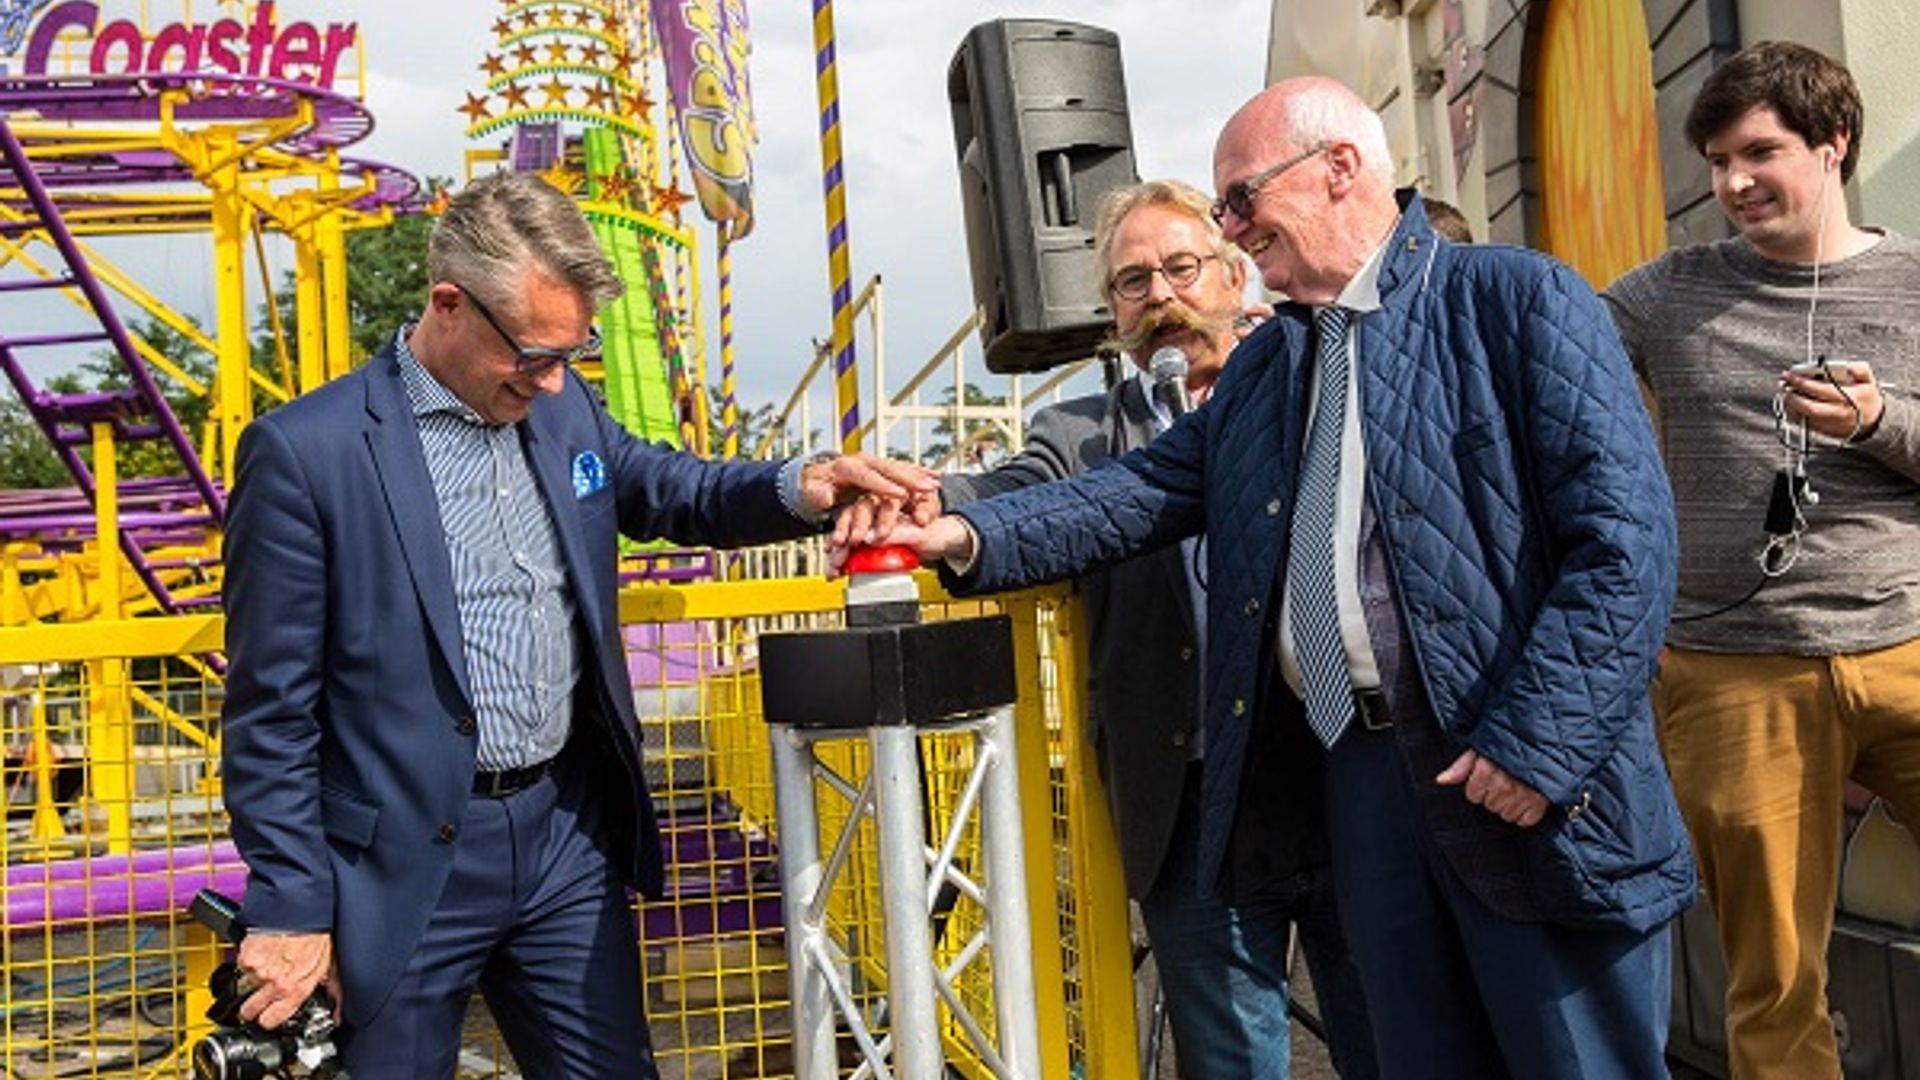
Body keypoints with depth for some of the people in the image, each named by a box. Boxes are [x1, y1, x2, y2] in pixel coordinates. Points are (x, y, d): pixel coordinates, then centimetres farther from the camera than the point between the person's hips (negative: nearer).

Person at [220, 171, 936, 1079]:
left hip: (571, 828, 5)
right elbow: (271, 709, -9)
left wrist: (798, 489, -3)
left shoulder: (564, 409, 4)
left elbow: (668, 489, 18)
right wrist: (290, 906, -8)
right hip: (408, 863, -5)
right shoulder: (304, 452, -13)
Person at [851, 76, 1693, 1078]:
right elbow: (1144, 489, 11)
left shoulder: (1516, 298, -4)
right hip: (1359, 770, 6)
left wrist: (1535, 743, -17)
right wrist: (970, 534, -4)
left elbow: (1623, 535, -11)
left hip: (1524, 777, -5)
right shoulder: (1264, 366, 17)